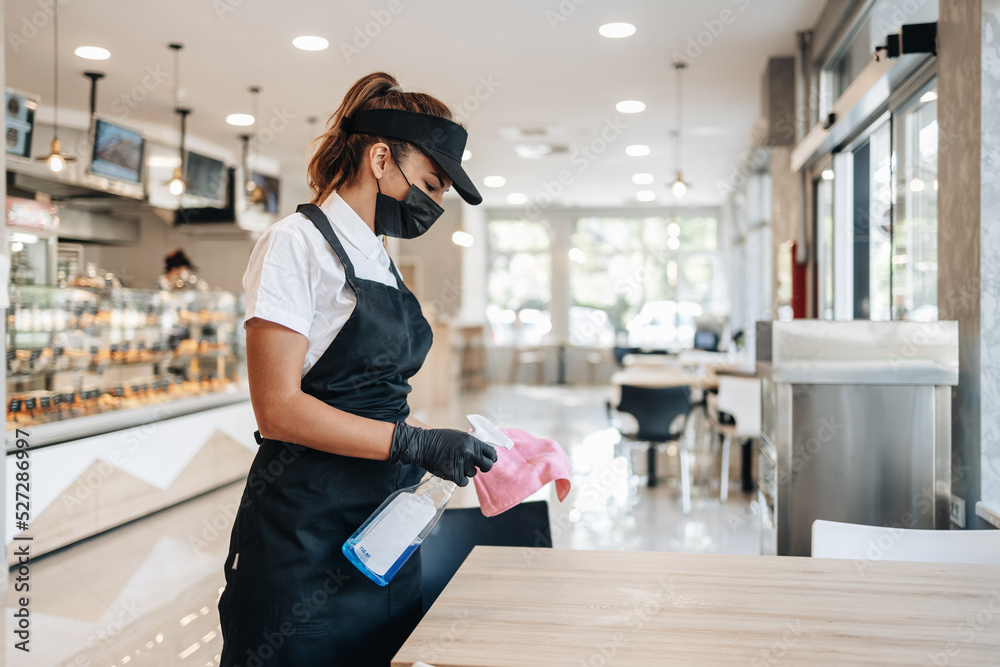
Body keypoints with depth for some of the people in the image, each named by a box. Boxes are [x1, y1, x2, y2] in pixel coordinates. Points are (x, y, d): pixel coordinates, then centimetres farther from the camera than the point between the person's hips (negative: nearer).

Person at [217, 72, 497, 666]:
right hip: (306, 536, -8)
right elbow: (279, 409, -18)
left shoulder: (379, 259, 15)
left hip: (385, 530, 8)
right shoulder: (296, 243, -10)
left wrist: (450, 445, 3)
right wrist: (416, 443, -20)